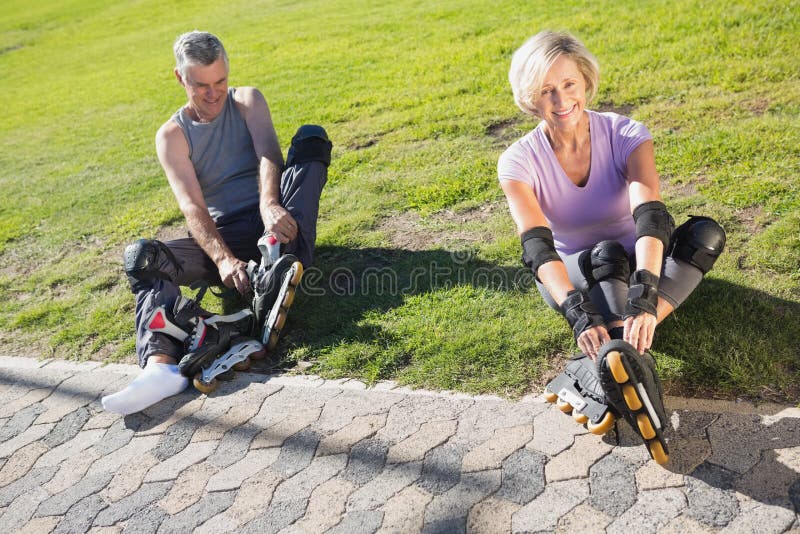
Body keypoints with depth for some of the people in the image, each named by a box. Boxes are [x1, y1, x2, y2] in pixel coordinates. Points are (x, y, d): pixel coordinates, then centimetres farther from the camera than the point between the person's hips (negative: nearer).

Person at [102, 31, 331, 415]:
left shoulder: (247, 101, 8)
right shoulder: (172, 135, 4)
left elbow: (268, 153, -14)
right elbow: (191, 206, -11)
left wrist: (270, 204, -37)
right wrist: (223, 258, -31)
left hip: (274, 222, 0)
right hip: (224, 236, 1)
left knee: (312, 137, -21)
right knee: (140, 256, -23)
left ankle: (281, 267, -42)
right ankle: (161, 365, -48)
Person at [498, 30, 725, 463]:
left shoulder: (626, 135, -17)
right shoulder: (520, 161, -18)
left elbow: (650, 215, -34)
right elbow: (537, 245, -33)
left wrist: (644, 298, -51)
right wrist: (577, 312, -50)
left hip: (638, 268, 2)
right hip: (573, 277, -1)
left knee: (706, 233, -28)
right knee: (606, 256, -35)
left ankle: (622, 343, -42)